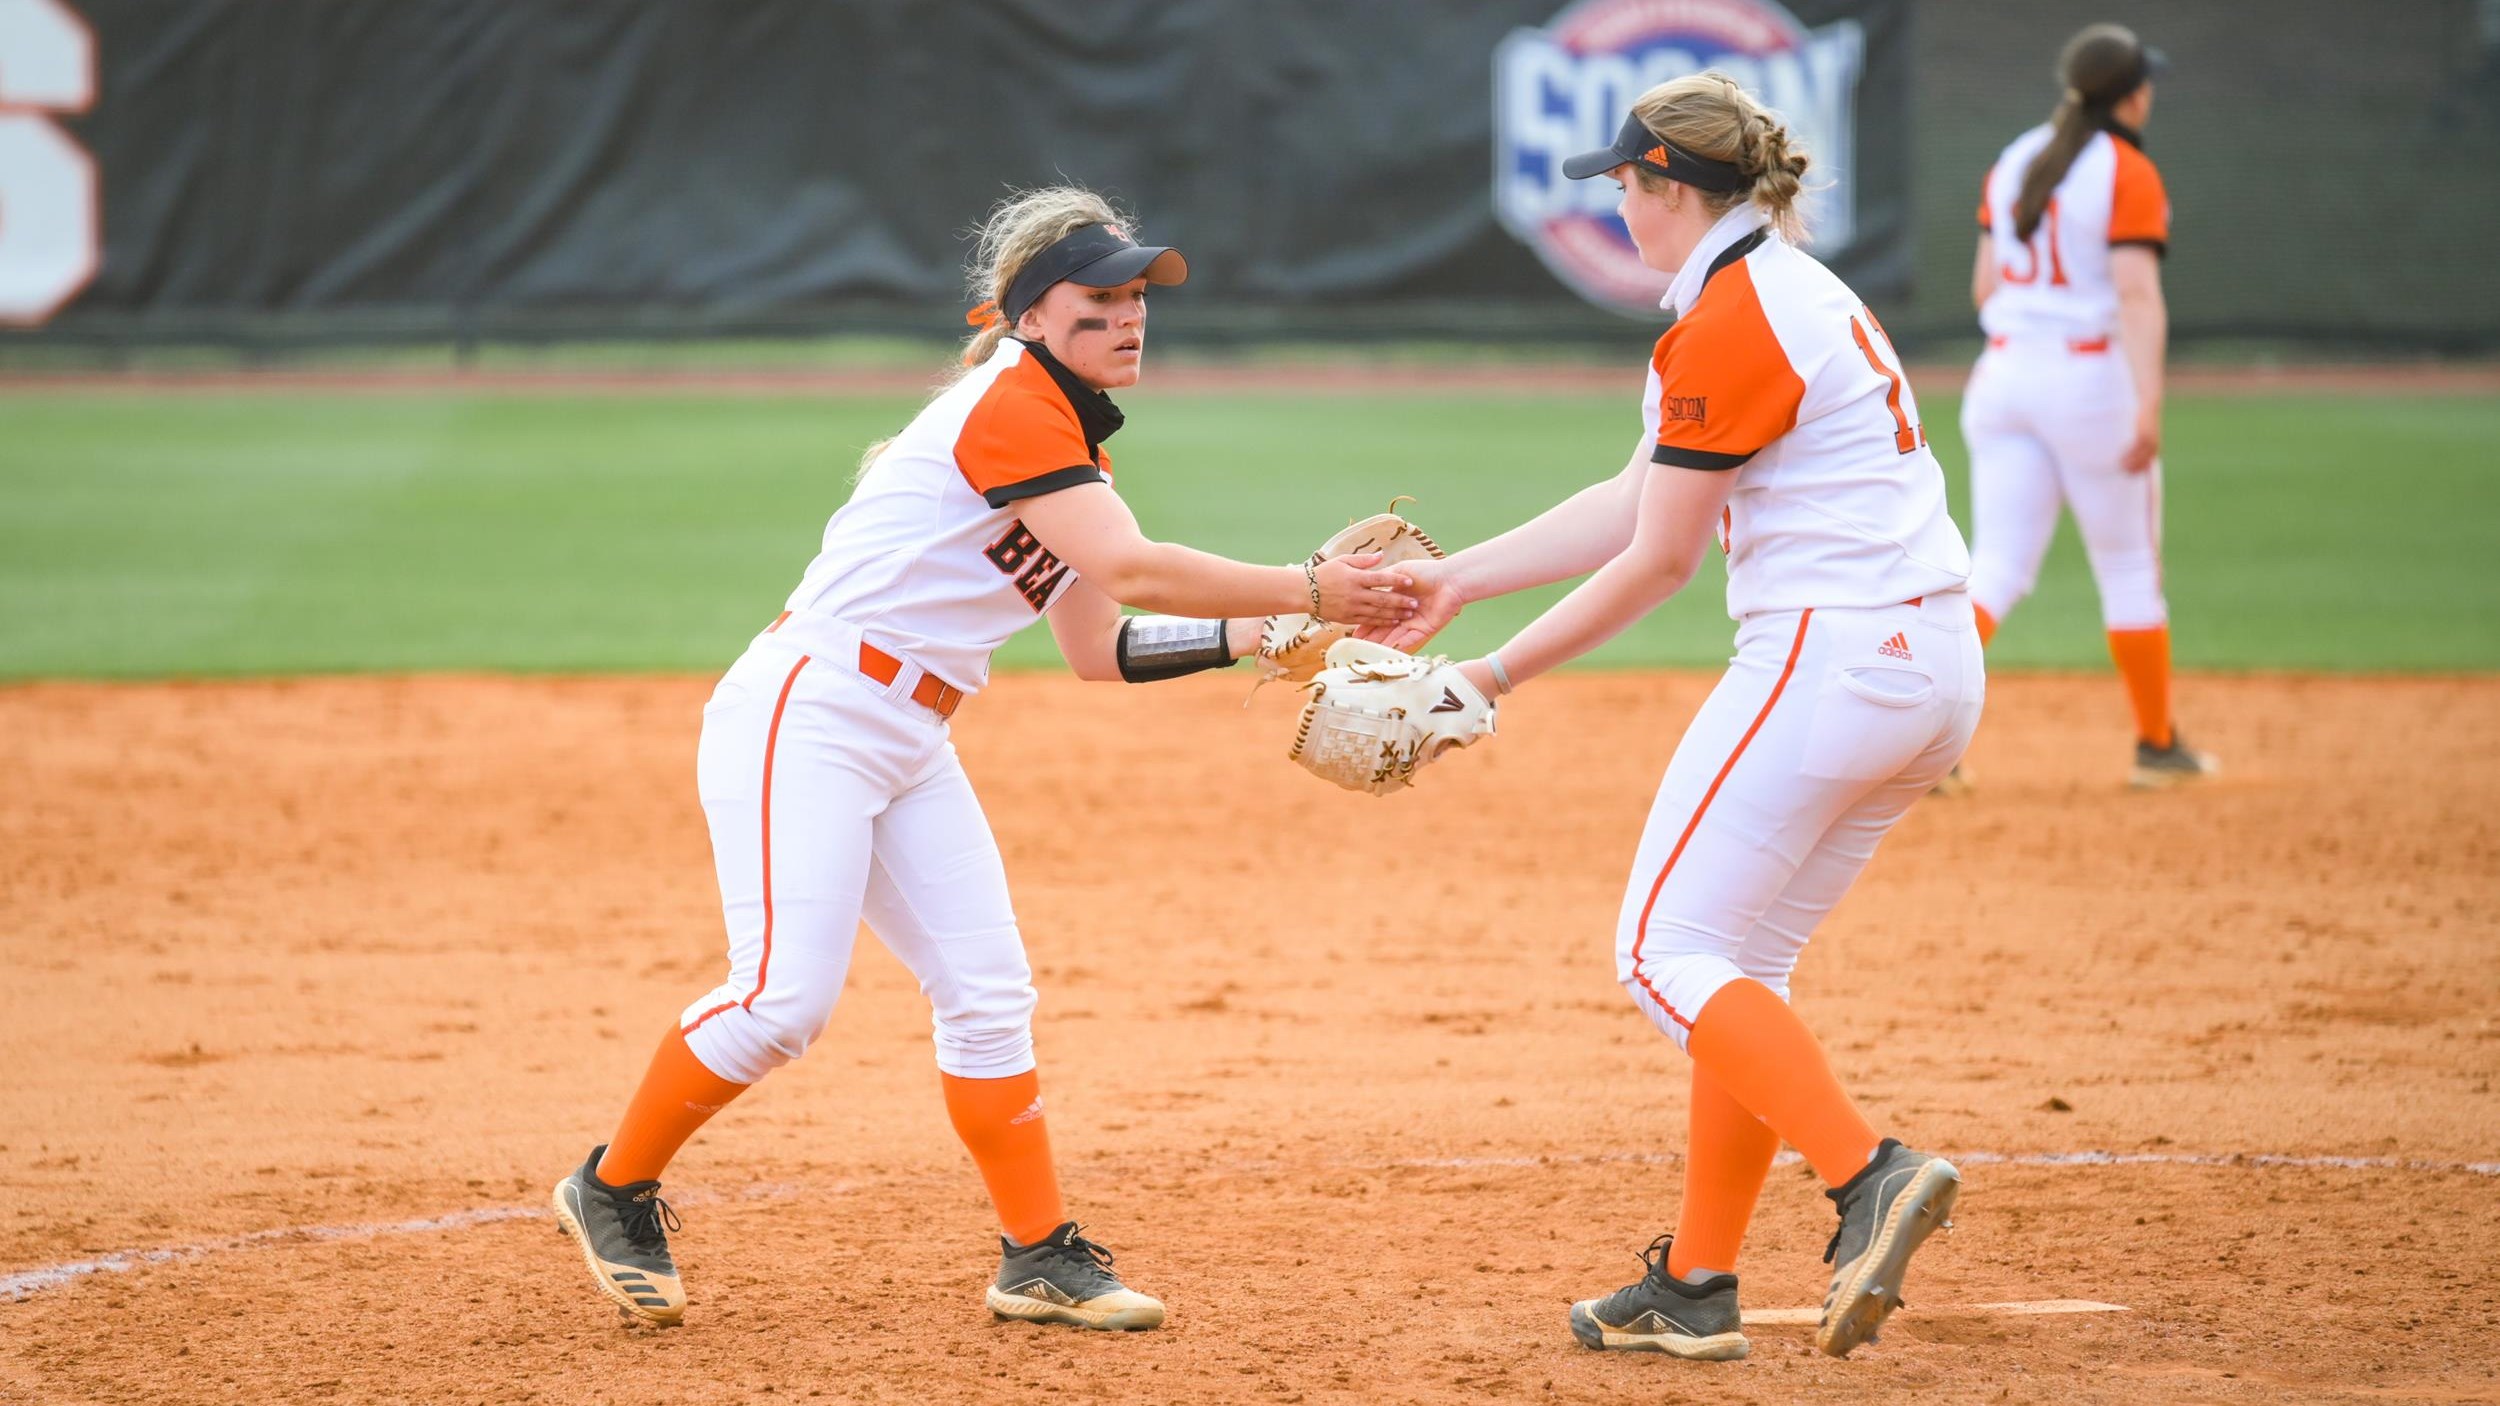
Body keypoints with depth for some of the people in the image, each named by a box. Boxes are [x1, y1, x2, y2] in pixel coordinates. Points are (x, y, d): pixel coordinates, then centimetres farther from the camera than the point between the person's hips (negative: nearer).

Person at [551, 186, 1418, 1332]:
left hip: (908, 745, 10)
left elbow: (1098, 649, 16)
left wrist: (1247, 636, 4)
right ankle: (614, 1191, 4)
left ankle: (1039, 1259, 9)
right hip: (806, 714, -10)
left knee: (987, 990, 5)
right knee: (785, 997, -15)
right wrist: (1309, 589, -22)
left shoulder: (1067, 444, 15)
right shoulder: (1012, 407, -16)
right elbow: (1130, 569, -26)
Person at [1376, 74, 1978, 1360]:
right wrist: (1456, 578, 21)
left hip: (1827, 660, -10)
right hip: (1936, 668, 10)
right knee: (1737, 962, 15)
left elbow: (1659, 557, -10)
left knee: (1667, 952, -5)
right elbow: (1634, 500, 20)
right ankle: (1695, 1289, 16)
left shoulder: (1729, 328, -13)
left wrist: (1499, 675, -1)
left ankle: (1867, 1174, -22)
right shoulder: (1799, 295, 18)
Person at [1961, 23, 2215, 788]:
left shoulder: (2014, 162, 10)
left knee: (1997, 568, 0)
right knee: (2130, 569, 10)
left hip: (2005, 373, 5)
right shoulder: (2129, 173, -10)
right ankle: (2157, 745, 20)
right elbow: (2137, 294, -20)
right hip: (2094, 376, -5)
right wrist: (2148, 403, -27)